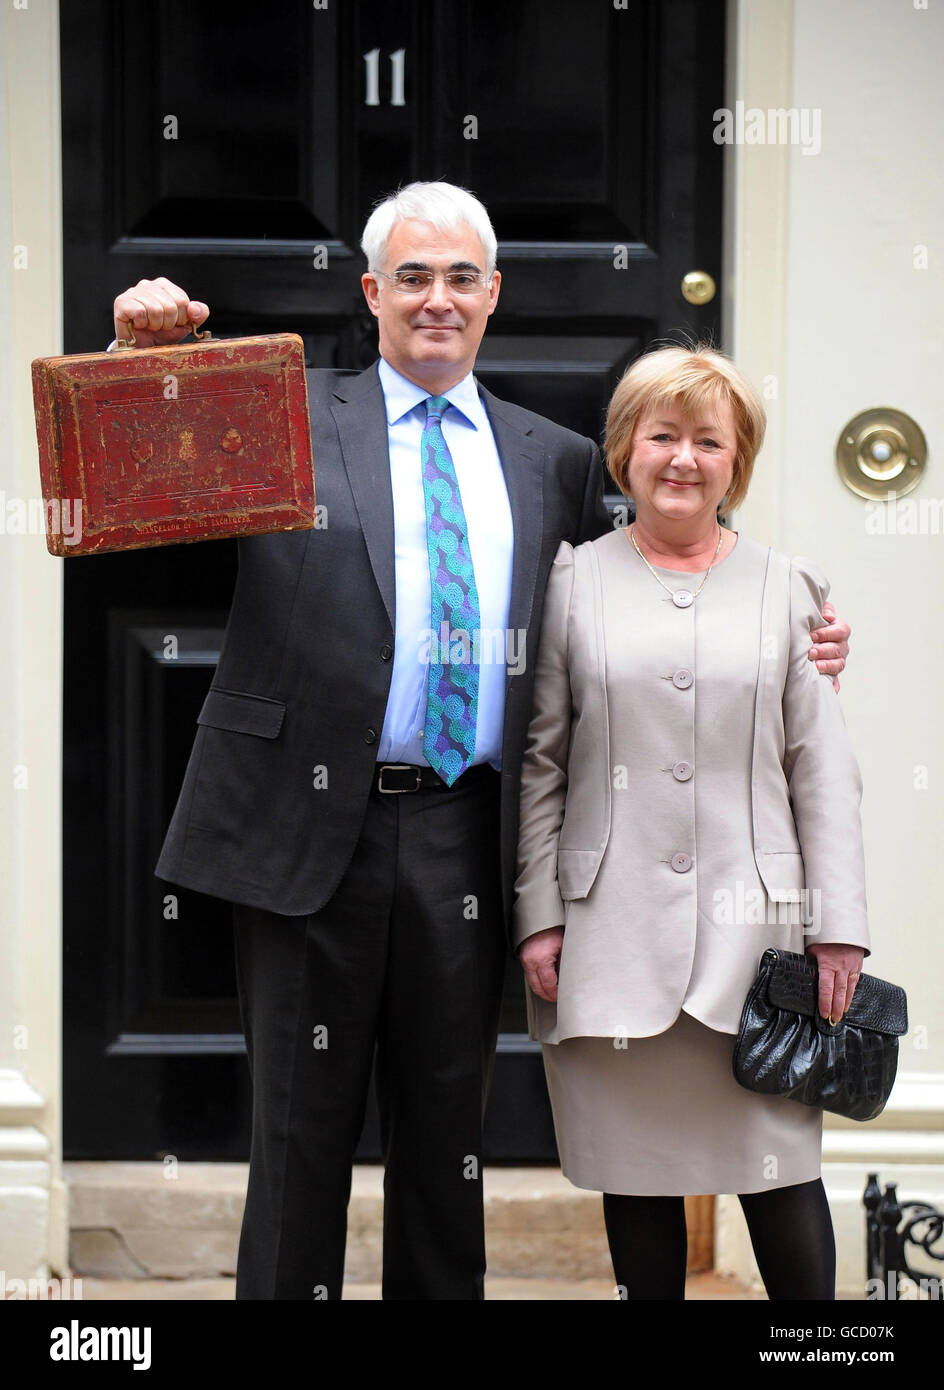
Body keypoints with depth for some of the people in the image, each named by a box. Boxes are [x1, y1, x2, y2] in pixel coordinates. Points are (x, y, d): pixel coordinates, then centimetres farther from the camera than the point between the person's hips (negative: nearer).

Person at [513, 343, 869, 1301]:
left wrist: (838, 927, 1)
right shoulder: (573, 581, 7)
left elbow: (822, 768, 7)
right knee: (636, 1179, 5)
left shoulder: (785, 587, 9)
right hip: (614, 927, 0)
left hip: (754, 924, 0)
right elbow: (540, 762, 7)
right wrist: (538, 914, 0)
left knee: (781, 1176, -1)